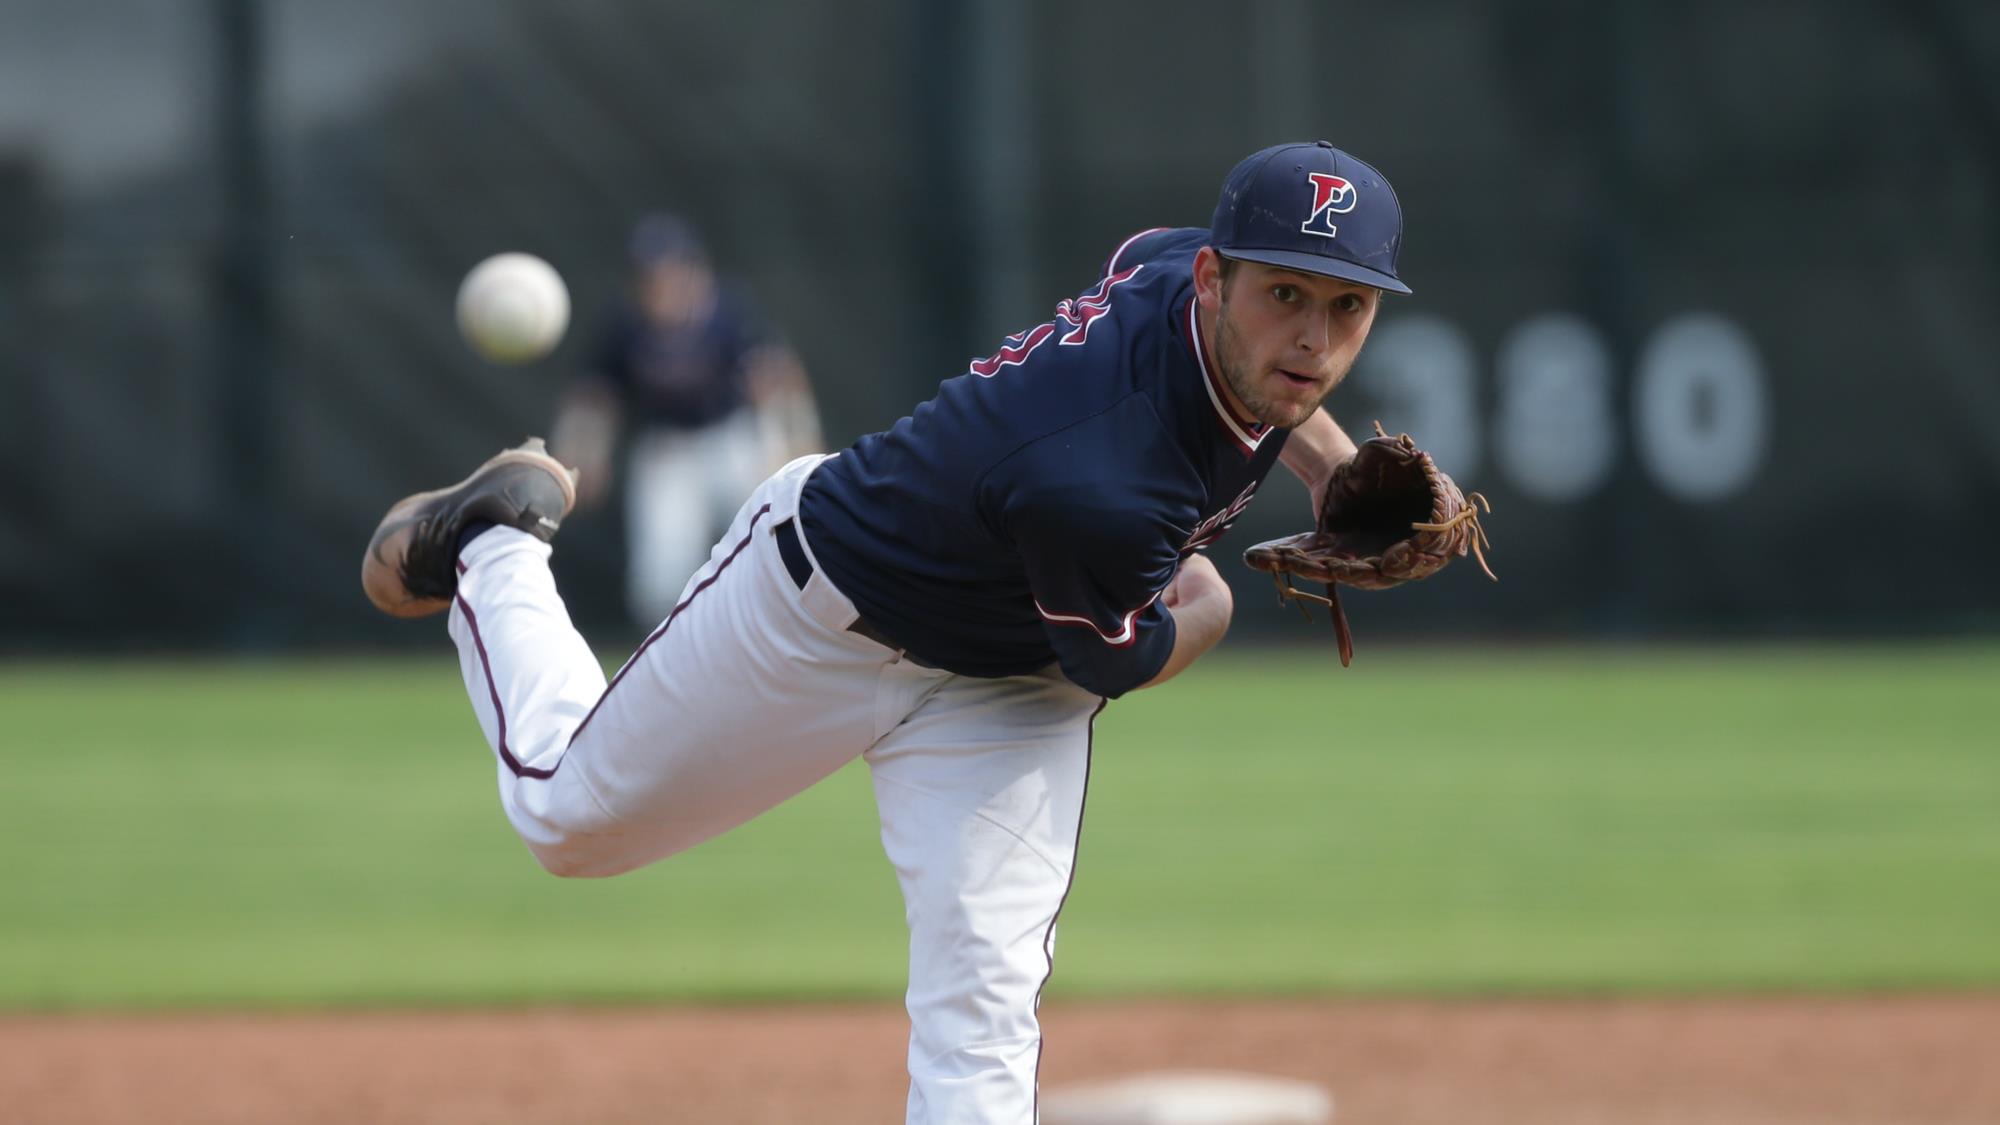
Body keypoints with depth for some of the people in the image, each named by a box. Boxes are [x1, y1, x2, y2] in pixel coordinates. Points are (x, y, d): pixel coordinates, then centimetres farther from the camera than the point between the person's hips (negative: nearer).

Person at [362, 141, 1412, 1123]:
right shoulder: (1093, 490, -44)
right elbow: (1116, 661, -21)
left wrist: (1322, 455, 0)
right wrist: (1218, 601, -1)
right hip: (825, 607, -6)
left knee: (981, 1001, -9)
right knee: (569, 817, 18)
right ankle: (495, 546, 44)